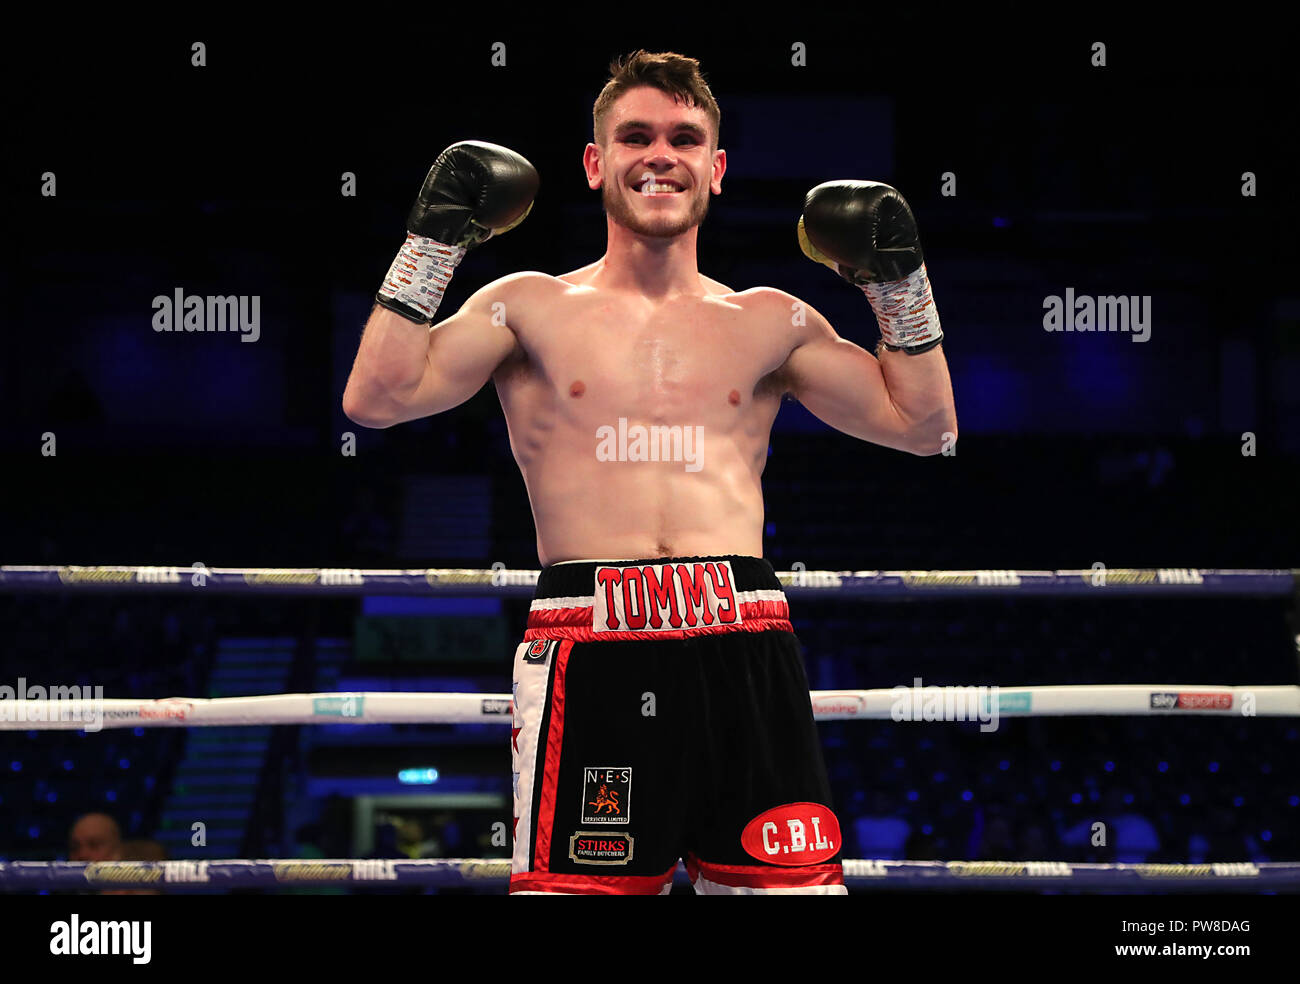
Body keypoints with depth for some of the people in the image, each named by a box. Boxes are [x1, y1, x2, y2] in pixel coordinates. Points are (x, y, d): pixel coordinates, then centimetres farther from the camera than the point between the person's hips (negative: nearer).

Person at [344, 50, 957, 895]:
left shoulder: (768, 324, 17)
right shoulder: (534, 310, 11)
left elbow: (924, 425, 19)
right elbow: (377, 398, 0)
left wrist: (901, 285, 11)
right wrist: (434, 244, 0)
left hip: (745, 658, 2)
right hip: (590, 656, -2)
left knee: (795, 883, -5)